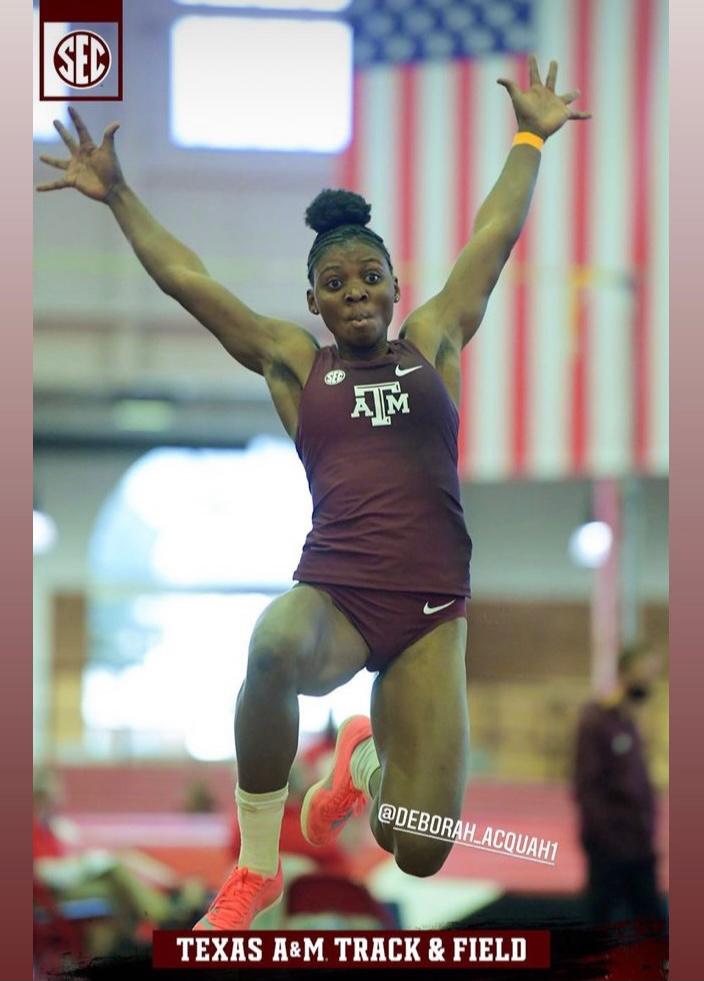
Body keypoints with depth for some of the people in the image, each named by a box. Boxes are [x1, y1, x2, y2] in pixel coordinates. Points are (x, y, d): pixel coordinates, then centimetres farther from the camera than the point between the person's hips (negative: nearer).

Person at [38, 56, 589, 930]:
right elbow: (187, 280, 12)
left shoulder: (432, 342, 14)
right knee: (274, 648, -43)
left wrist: (530, 139, 27)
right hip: (332, 594, -2)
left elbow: (494, 238, 21)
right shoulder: (293, 361, 12)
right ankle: (254, 868, -19)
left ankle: (365, 758, 34)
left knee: (419, 855, -6)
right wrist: (117, 196, 11)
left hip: (431, 611, 2)